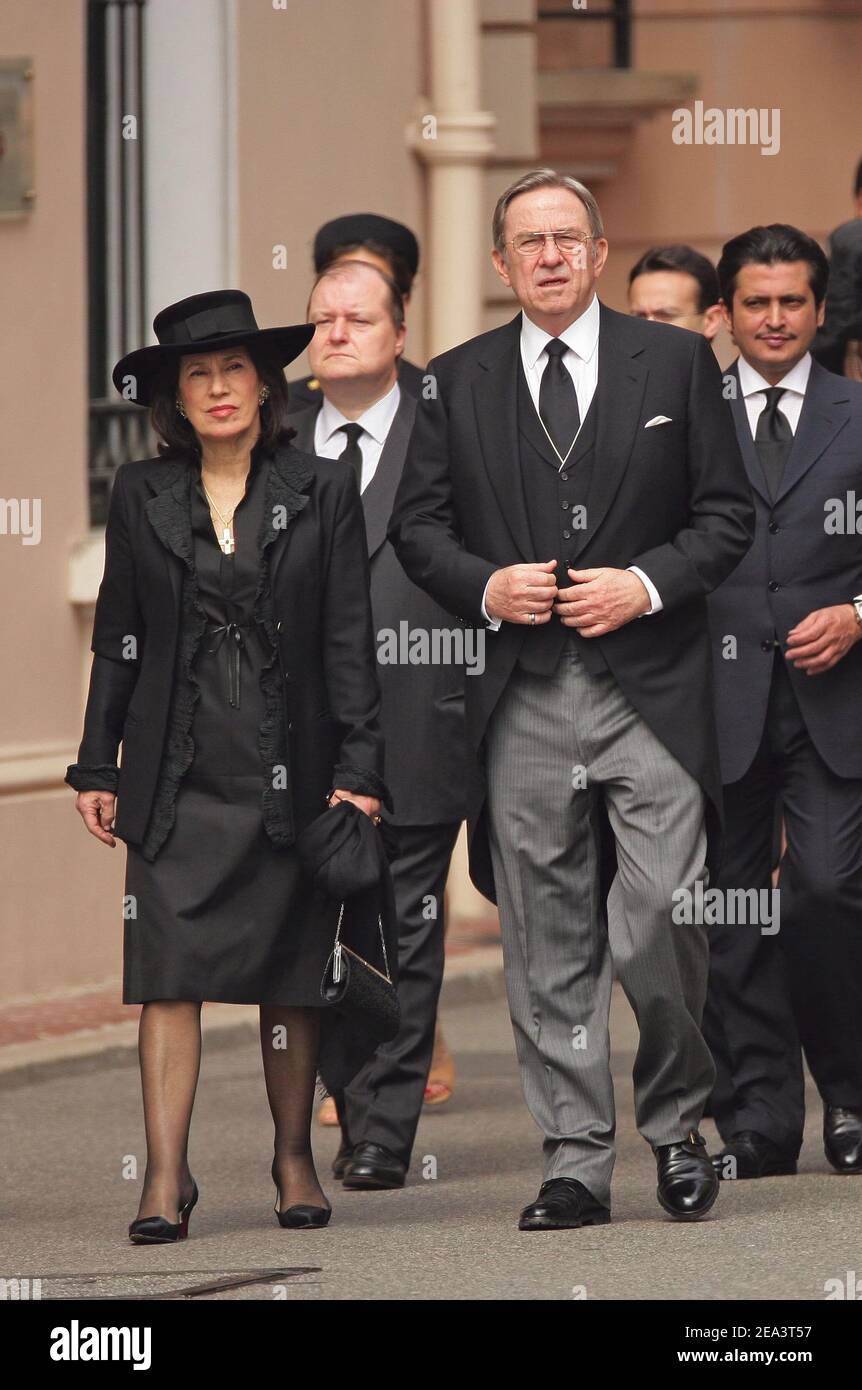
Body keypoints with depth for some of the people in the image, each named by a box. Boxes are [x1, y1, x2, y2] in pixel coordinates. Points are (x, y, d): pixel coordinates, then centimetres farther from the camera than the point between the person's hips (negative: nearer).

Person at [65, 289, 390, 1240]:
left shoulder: (321, 493, 4)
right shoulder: (141, 497, 8)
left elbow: (349, 643, 1)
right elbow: (117, 639, 11)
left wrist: (359, 769, -5)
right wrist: (96, 767, 6)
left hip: (289, 772, 0)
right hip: (178, 777, 0)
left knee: (290, 978, 5)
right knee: (168, 972, -8)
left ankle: (294, 1159, 18)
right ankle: (165, 1179, -10)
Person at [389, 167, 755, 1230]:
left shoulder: (675, 363, 7)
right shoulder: (457, 384, 11)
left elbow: (727, 514, 6)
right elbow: (417, 523, 11)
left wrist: (648, 583, -10)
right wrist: (486, 585, -7)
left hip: (650, 691, -2)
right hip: (522, 698, 2)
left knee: (660, 924, -9)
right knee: (547, 944, 2)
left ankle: (676, 1120, 14)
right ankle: (576, 1163, 8)